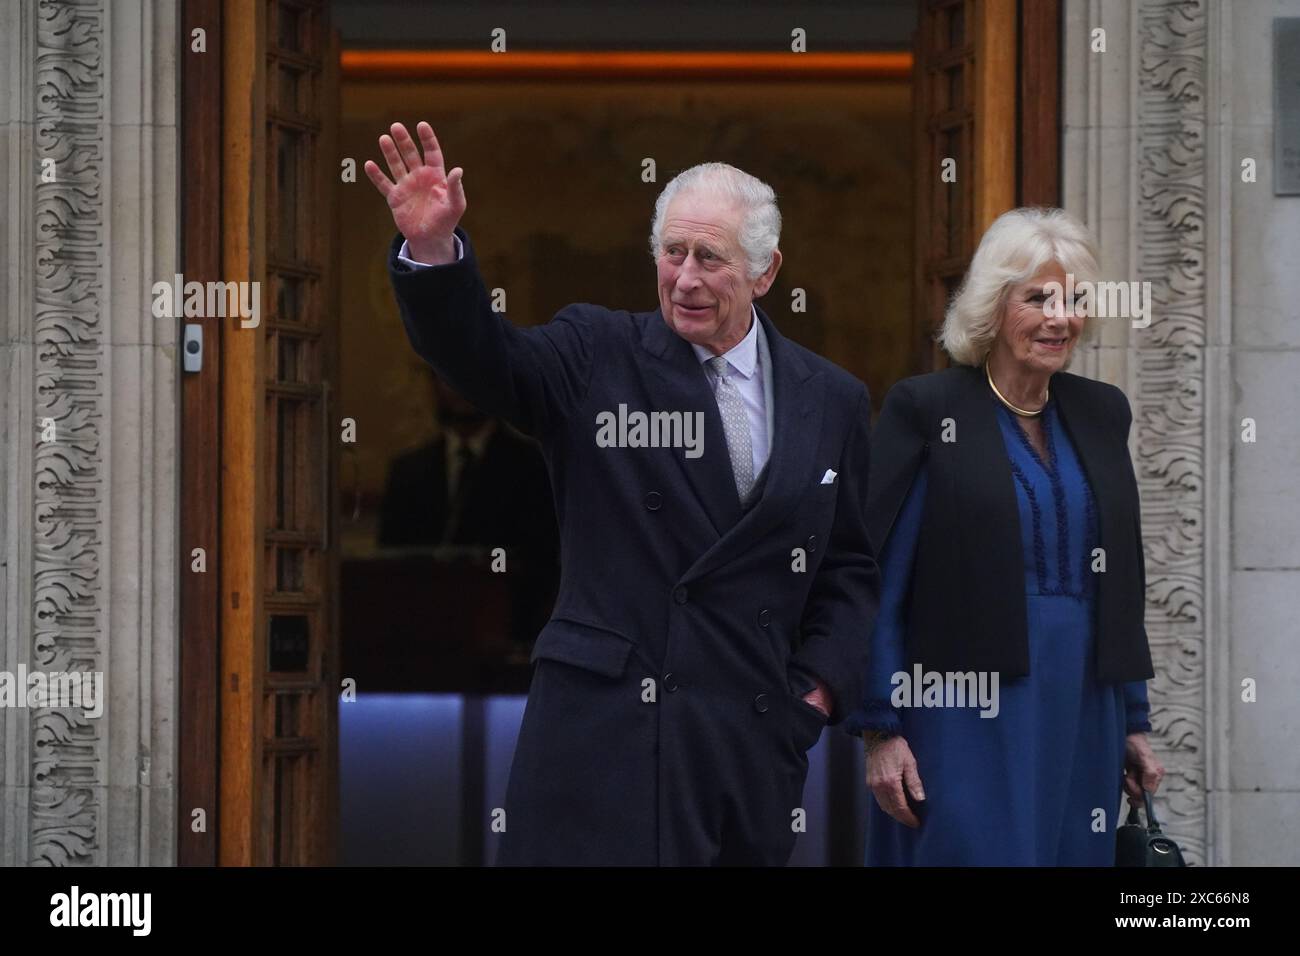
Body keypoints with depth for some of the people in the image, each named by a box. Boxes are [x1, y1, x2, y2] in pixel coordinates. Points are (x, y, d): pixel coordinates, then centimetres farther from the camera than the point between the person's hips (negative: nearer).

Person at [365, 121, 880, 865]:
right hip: (604, 725, -3)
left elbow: (850, 568, 14)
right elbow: (481, 354, -15)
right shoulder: (598, 358, 1)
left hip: (753, 736, 3)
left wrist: (818, 687, 1)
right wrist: (434, 248, -32)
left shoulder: (832, 401, 9)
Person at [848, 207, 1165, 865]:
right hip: (966, 718, -5)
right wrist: (880, 730, -12)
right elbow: (878, 581, -7)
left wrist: (1133, 721, 14)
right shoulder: (925, 409, -5)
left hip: (1081, 718, 5)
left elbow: (1120, 582, 16)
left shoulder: (1101, 413, 11)